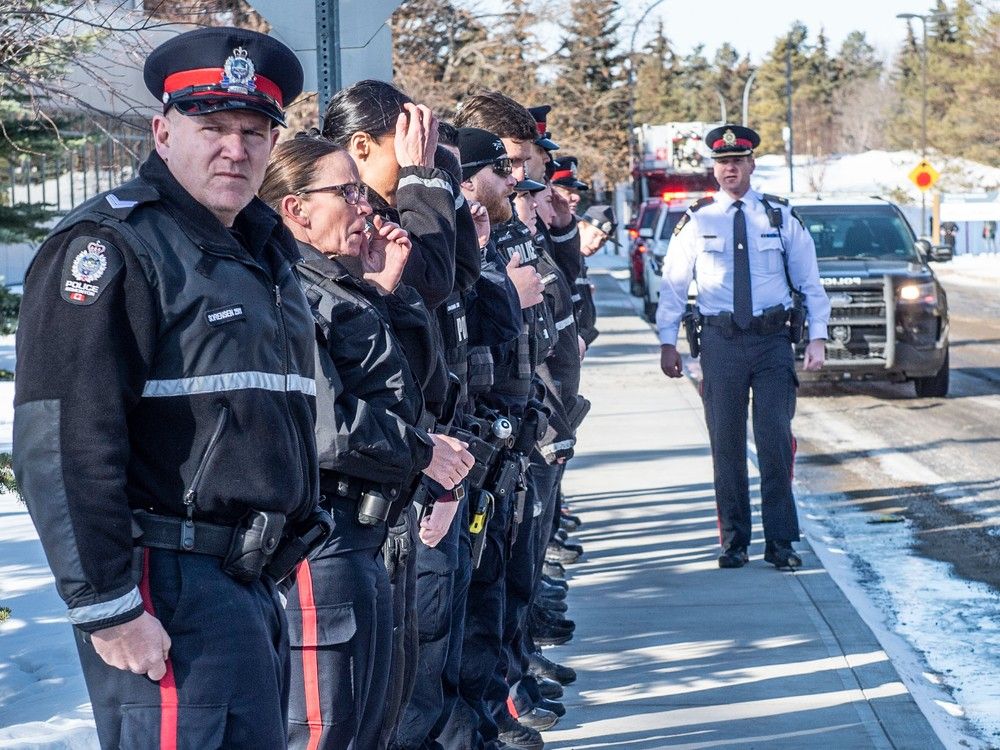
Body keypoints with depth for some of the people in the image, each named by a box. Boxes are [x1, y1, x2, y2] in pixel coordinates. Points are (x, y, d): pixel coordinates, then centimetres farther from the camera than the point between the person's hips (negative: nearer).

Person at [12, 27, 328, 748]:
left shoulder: (267, 253, 16)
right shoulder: (112, 246, -12)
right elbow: (62, 444, -19)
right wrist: (106, 606, -21)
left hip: (258, 580, 9)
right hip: (169, 592, -9)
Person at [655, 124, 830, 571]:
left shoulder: (780, 217, 6)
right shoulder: (696, 222, 5)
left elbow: (810, 282, 8)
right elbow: (672, 285, 8)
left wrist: (817, 338, 0)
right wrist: (667, 342, 2)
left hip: (773, 338, 0)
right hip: (721, 341, 0)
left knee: (775, 442, -3)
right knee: (727, 445, 4)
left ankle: (780, 542, 5)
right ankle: (734, 541, 14)